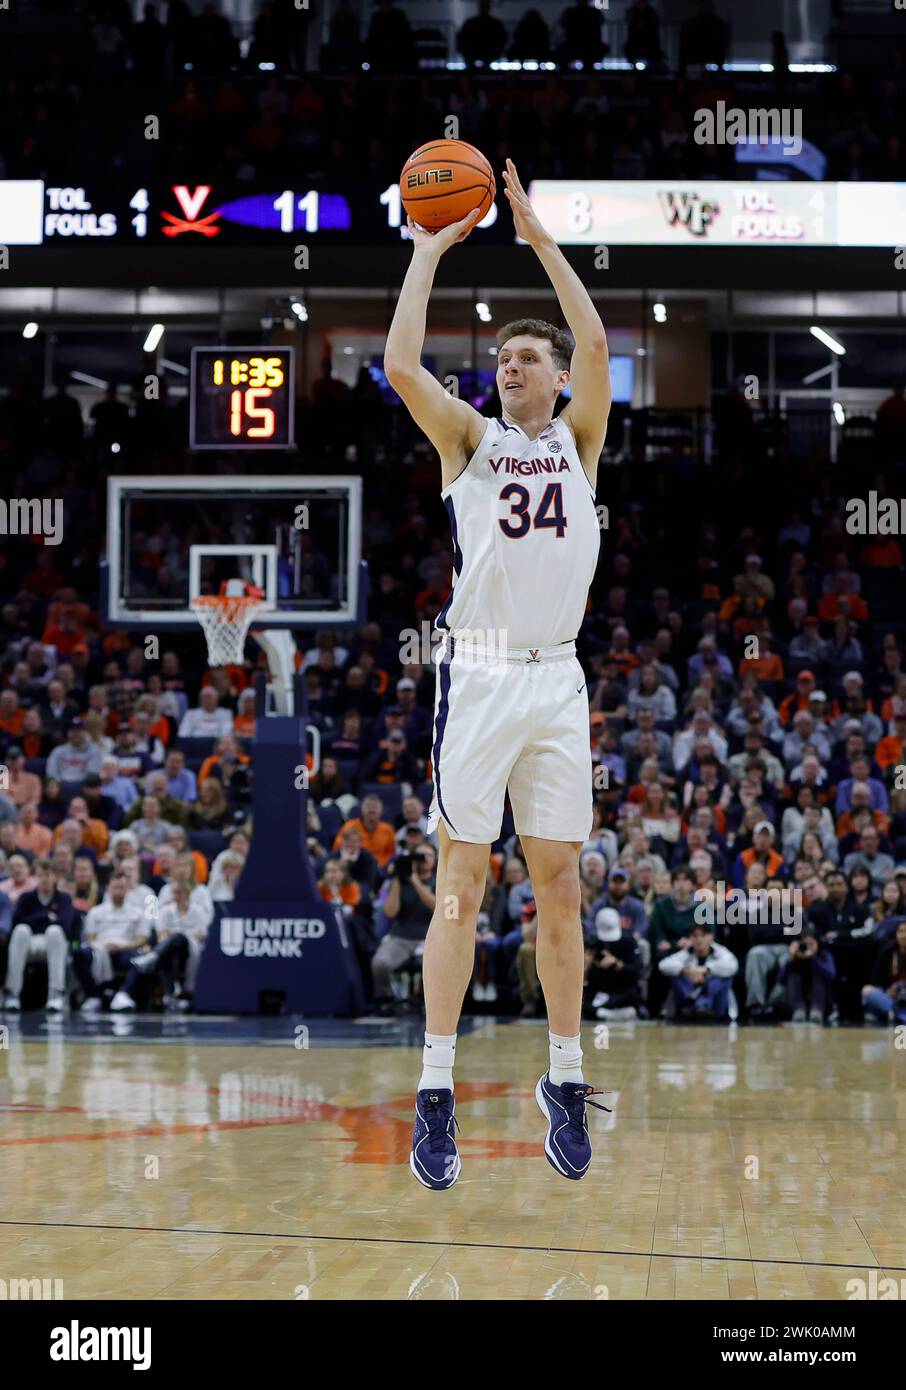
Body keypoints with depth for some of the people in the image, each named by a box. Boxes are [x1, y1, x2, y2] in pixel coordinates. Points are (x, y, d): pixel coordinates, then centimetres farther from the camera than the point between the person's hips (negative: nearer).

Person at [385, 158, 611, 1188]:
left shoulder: (579, 440, 11)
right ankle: (436, 1092, -3)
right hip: (479, 675, -2)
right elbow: (401, 366, -9)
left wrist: (540, 239, -5)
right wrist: (429, 254, -2)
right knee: (461, 882, -4)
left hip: (557, 679, 2)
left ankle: (564, 1078, 15)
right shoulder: (470, 438, 7)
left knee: (558, 884, 6)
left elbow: (596, 347, -6)